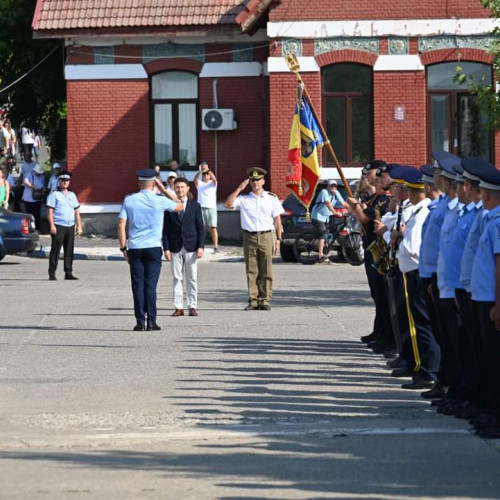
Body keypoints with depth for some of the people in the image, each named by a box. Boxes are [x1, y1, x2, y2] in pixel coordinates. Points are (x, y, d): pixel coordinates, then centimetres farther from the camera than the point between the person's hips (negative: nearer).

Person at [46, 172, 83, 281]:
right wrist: (52, 225, -15)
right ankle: (52, 273, -3)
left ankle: (68, 273, 10)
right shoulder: (54, 194, 0)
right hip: (58, 226, -6)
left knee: (69, 251, 5)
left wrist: (79, 225, 12)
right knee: (55, 250, -6)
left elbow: (77, 211, 20)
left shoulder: (72, 195, 18)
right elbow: (49, 211, -6)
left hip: (70, 226, 6)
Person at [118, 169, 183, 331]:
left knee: (138, 285, 3)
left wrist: (123, 247, 7)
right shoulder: (160, 201, -2)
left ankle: (140, 322, 0)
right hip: (153, 248, -1)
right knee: (151, 285, 1)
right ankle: (151, 321, -2)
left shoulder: (129, 200, 2)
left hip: (134, 249, 1)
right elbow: (179, 207, 17)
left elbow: (121, 225, 0)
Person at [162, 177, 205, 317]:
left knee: (192, 279, 1)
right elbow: (166, 229, 5)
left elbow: (200, 228, 4)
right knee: (177, 279, 1)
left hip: (191, 247, 0)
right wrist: (166, 248, -3)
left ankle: (192, 307, 5)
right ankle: (179, 307, 4)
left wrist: (200, 246, -5)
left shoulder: (195, 206, 6)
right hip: (175, 248, 0)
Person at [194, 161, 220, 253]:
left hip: (211, 207, -1)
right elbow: (195, 179, -10)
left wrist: (207, 170, -24)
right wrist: (199, 171, -27)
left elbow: (214, 179, -14)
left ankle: (216, 247, -5)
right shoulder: (199, 183, 11)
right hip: (201, 207, 1)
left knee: (213, 228, -5)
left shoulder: (212, 183, 9)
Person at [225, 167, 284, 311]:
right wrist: (239, 189, -5)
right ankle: (253, 300, 3)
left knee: (266, 271, -1)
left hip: (266, 237, -1)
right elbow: (228, 204, -4)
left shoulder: (271, 198, 8)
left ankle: (265, 300, 2)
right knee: (251, 271, 0)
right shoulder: (244, 199, 10)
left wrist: (278, 239, 1)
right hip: (249, 238, 1)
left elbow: (277, 220, 8)